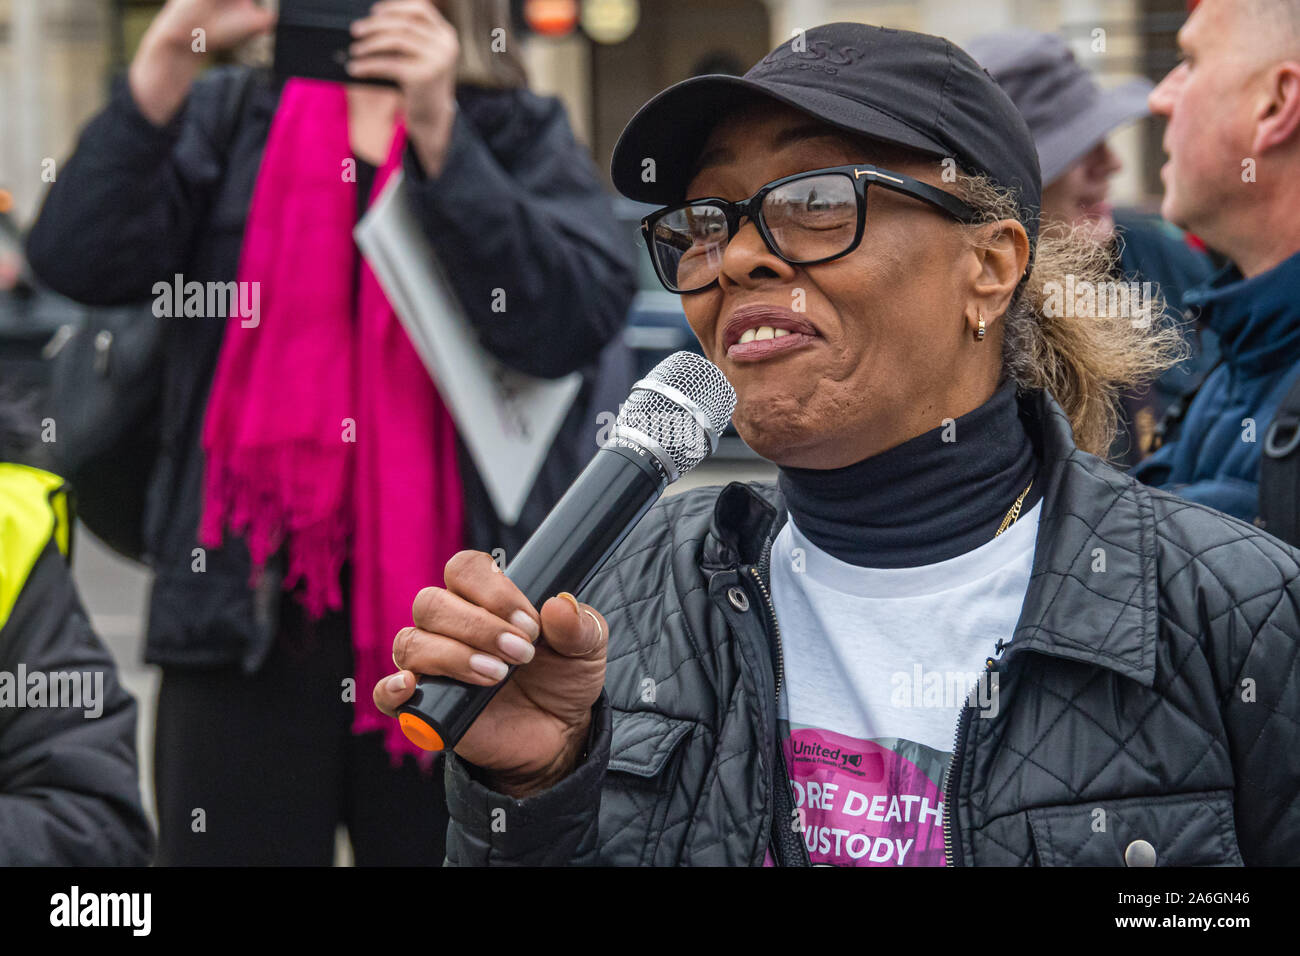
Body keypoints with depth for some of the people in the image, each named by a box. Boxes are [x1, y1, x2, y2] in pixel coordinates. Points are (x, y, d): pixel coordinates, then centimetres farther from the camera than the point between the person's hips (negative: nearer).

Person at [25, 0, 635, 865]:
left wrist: (438, 130, -18)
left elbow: (578, 319, -11)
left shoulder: (522, 136, 8)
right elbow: (77, 259, -5)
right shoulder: (229, 118, 11)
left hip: (454, 606, 0)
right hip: (249, 605, 1)